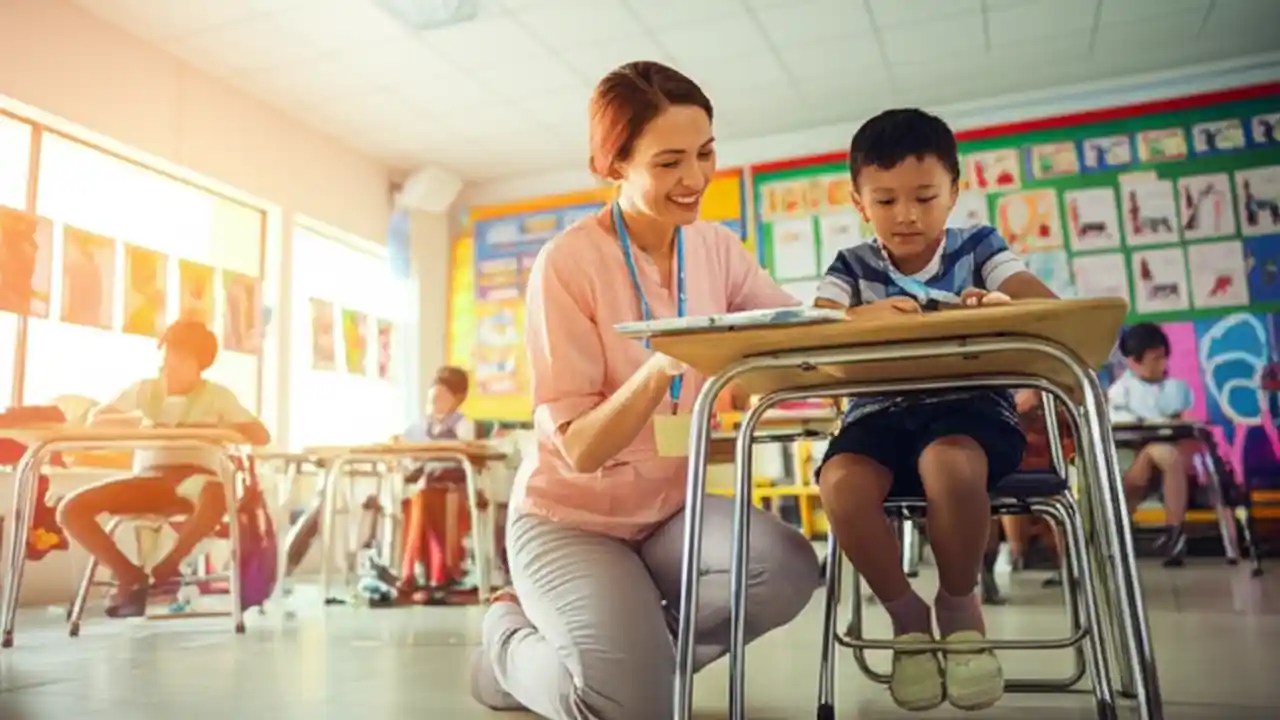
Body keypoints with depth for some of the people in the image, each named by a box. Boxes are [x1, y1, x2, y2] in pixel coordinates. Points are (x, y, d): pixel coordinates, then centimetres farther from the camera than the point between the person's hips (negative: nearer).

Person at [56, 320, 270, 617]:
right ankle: (130, 575, -2)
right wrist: (137, 419, -5)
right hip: (147, 481, 3)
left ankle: (165, 567, -12)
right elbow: (95, 421, 13)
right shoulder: (144, 389, 14)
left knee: (215, 498, -40)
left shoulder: (217, 395, 5)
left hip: (192, 478, -3)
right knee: (70, 509, -20)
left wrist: (215, 428, -19)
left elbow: (261, 436, -4)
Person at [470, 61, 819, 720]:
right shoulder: (568, 262, -18)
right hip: (569, 517, -4)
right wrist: (666, 363, -36)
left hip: (669, 510, 5)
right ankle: (511, 638, 10)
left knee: (788, 570, -24)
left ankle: (636, 646, 4)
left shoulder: (716, 249, -1)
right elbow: (579, 449, -20)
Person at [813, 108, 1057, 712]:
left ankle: (958, 604, -5)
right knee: (841, 482, -30)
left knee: (948, 464, -36)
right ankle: (905, 612, -2)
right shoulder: (852, 266, 9)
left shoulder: (978, 247, 7)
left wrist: (1006, 307, -33)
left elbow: (1049, 306, -7)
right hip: (882, 411, 2)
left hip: (969, 404, -1)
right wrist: (864, 316, -31)